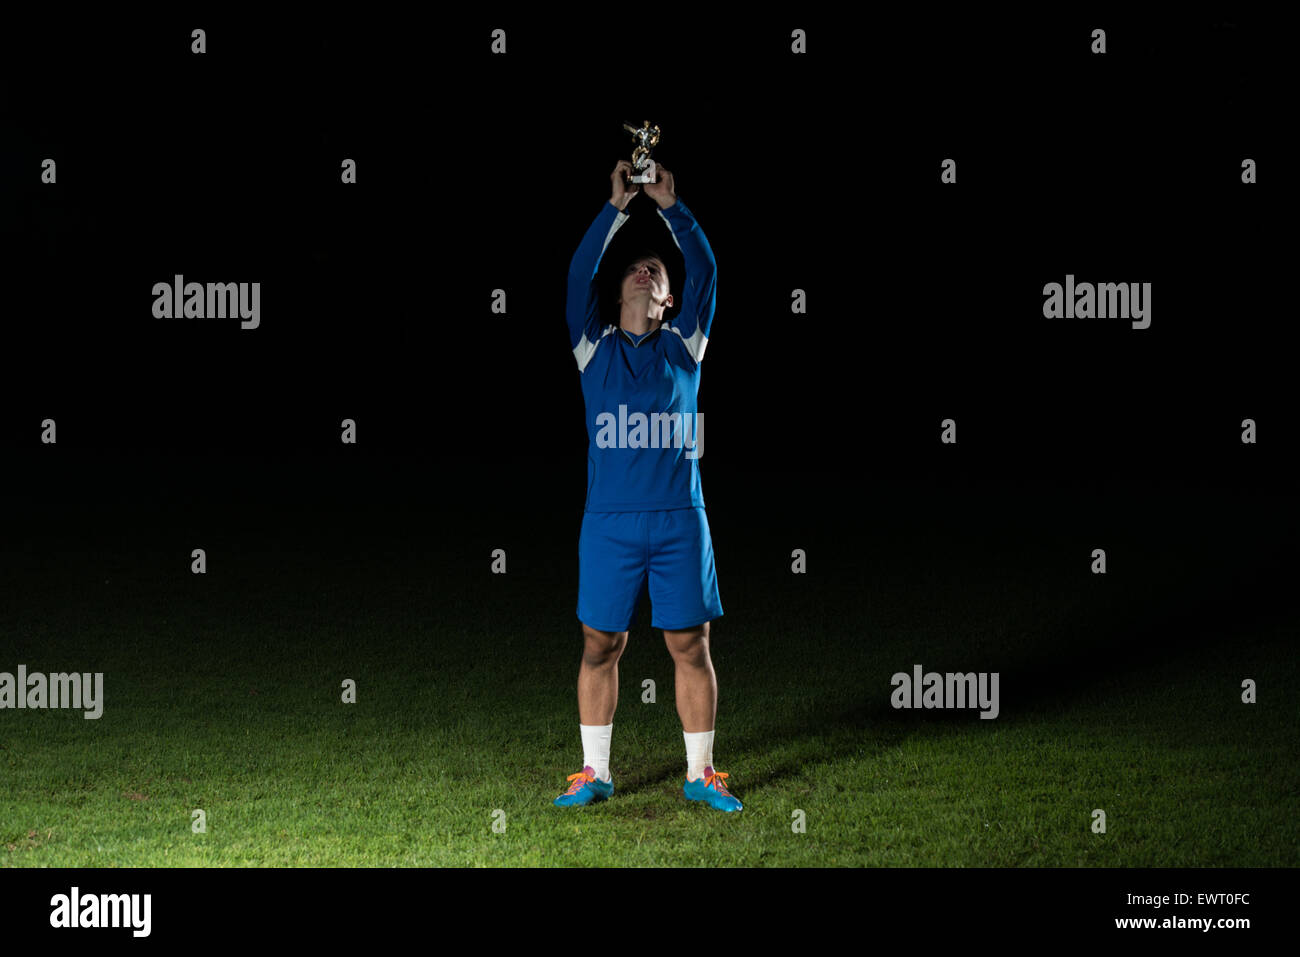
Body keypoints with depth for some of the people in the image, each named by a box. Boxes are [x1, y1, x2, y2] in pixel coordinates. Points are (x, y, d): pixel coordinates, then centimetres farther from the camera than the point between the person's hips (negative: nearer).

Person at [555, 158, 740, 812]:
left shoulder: (682, 346, 11)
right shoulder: (596, 348, 10)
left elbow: (705, 273, 3)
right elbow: (578, 275, -2)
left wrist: (670, 206, 0)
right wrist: (615, 207, -3)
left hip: (679, 518, 0)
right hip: (608, 520, 0)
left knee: (691, 646, 2)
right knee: (600, 646, 3)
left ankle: (700, 774, 10)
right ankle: (595, 773, 12)